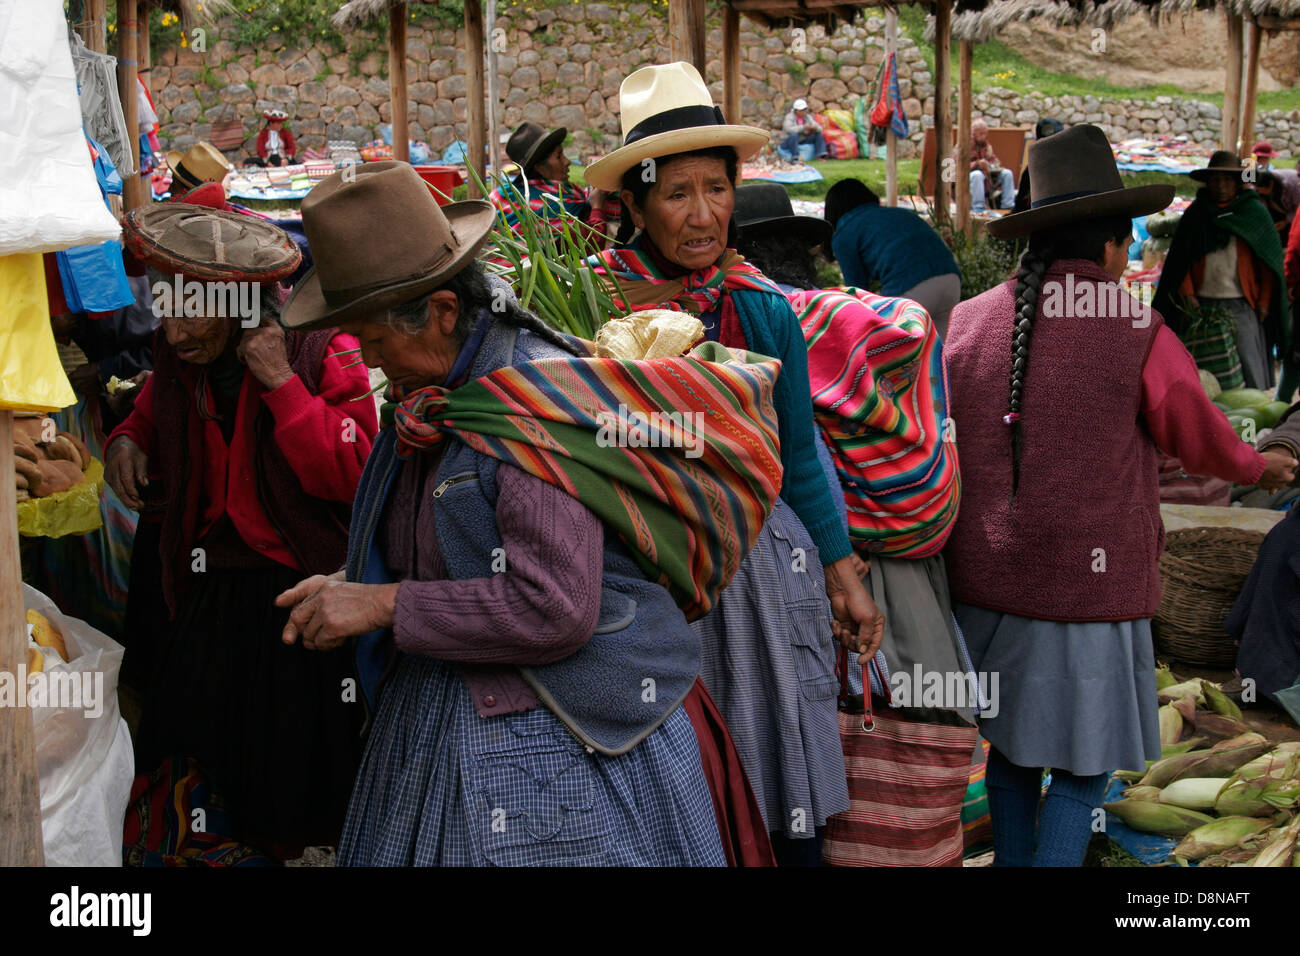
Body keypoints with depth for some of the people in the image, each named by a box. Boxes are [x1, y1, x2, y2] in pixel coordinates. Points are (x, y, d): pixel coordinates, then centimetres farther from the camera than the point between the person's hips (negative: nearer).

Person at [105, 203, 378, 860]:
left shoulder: (320, 349, -14)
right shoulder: (178, 359, 3)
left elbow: (353, 473, -22)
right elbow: (152, 413, 24)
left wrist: (282, 381, -26)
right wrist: (127, 439, 0)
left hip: (304, 588, -5)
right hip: (212, 591, 5)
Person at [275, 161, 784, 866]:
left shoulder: (534, 401, -19)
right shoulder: (427, 399, 8)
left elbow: (555, 610, -26)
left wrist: (385, 605, -19)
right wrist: (348, 588, 4)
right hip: (437, 730, 8)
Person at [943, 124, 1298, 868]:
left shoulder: (967, 323, -2)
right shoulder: (1139, 335, -12)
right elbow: (1201, 438, 2)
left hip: (986, 579, 5)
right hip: (1089, 584, -5)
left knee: (1011, 746, 21)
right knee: (1082, 764, 8)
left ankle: (1012, 857, 33)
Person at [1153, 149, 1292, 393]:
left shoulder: (1254, 212, 6)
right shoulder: (1195, 215, 9)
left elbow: (1270, 263, 6)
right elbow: (1180, 259, 9)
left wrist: (1264, 303, 0)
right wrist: (1187, 294, -4)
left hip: (1242, 306, -1)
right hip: (1202, 305, 2)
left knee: (1250, 371, -6)